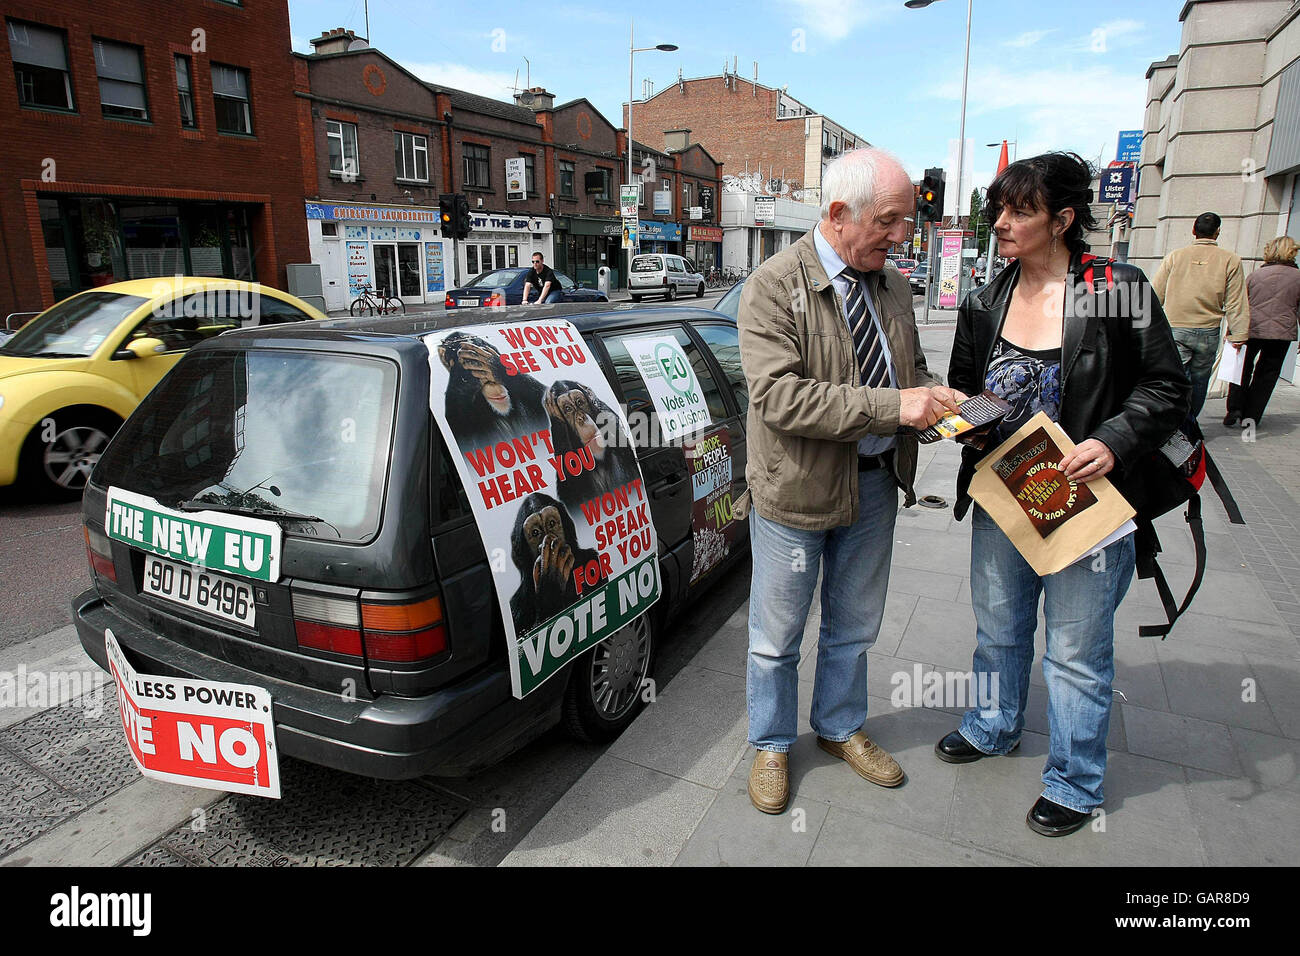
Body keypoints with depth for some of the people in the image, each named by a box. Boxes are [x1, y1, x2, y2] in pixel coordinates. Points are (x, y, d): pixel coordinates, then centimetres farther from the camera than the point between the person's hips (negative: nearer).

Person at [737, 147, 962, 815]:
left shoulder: (893, 285, 5)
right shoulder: (773, 286, -16)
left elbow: (912, 367, 17)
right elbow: (777, 396, -26)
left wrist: (937, 398, -6)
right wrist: (891, 406, -30)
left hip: (876, 485, 6)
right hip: (798, 487, -6)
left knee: (854, 626, 22)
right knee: (776, 636, 11)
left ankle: (840, 728, 46)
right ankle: (771, 745, 36)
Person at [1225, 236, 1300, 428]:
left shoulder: (1255, 275, 2)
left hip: (1251, 330, 0)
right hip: (1282, 333, 0)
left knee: (1242, 370, 13)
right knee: (1267, 373, 10)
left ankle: (1235, 410, 2)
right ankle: (1251, 415, 9)